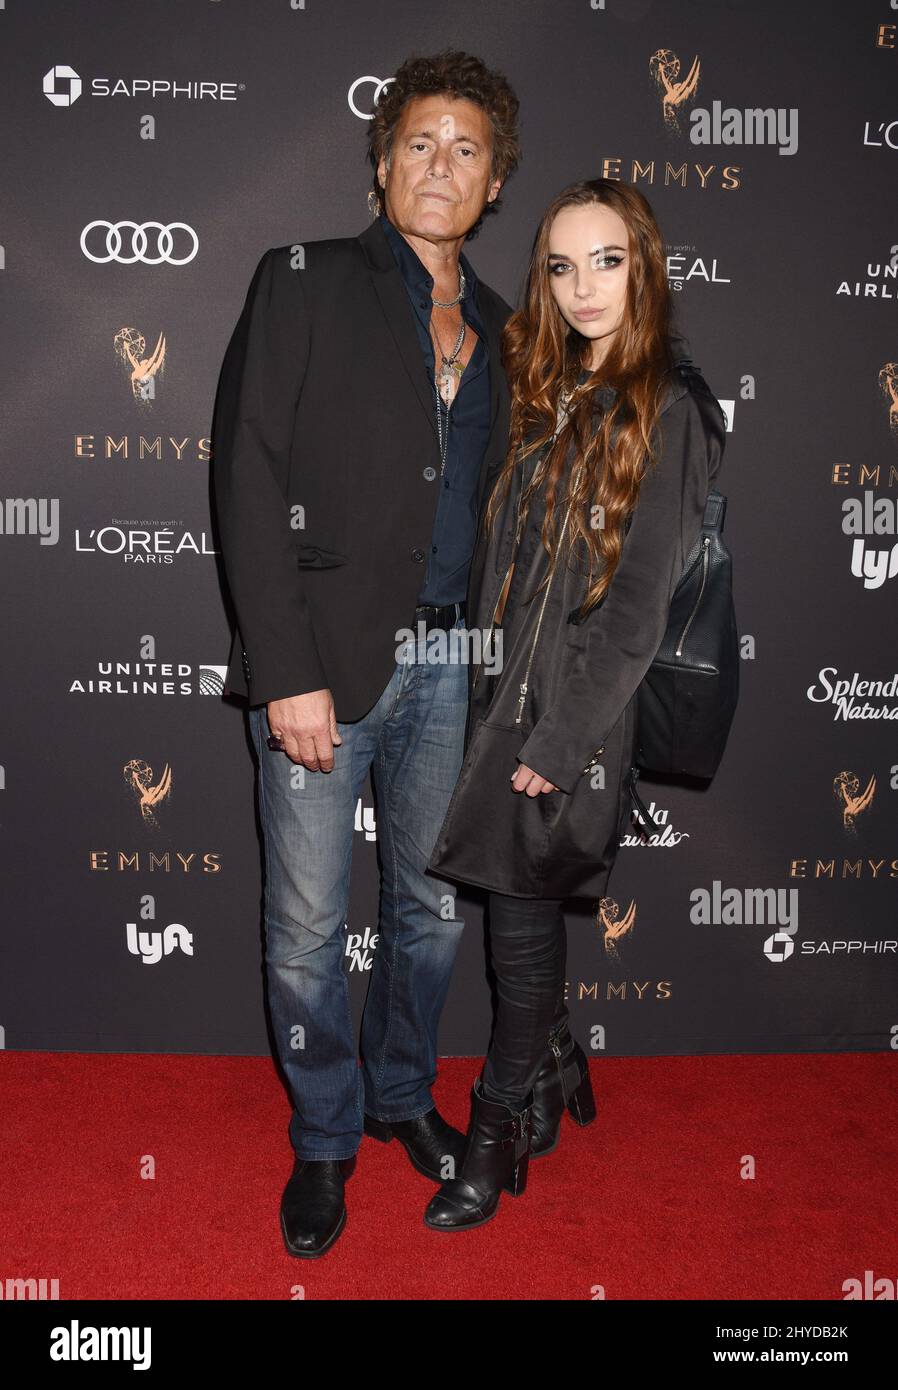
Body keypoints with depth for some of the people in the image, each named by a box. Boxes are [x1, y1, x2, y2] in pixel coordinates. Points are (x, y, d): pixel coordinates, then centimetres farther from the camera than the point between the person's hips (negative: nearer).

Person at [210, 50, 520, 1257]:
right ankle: (325, 1138, 28)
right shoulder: (305, 284, -1)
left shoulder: (496, 332, 14)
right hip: (327, 661, -4)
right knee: (307, 927, 5)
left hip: (448, 664, 5)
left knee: (434, 906, 16)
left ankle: (404, 1096, 39)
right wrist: (288, 672, -16)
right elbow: (250, 478, -9)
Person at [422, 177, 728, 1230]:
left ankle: (500, 1134, 21)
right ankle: (553, 1072, 37)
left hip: (580, 712, -6)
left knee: (521, 918, 2)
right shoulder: (548, 396, 11)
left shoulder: (668, 413, -11)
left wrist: (560, 740, -16)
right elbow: (500, 564, 12)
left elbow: (639, 605, -16)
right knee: (524, 913, 14)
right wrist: (486, 698, 6)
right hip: (509, 694, 6)